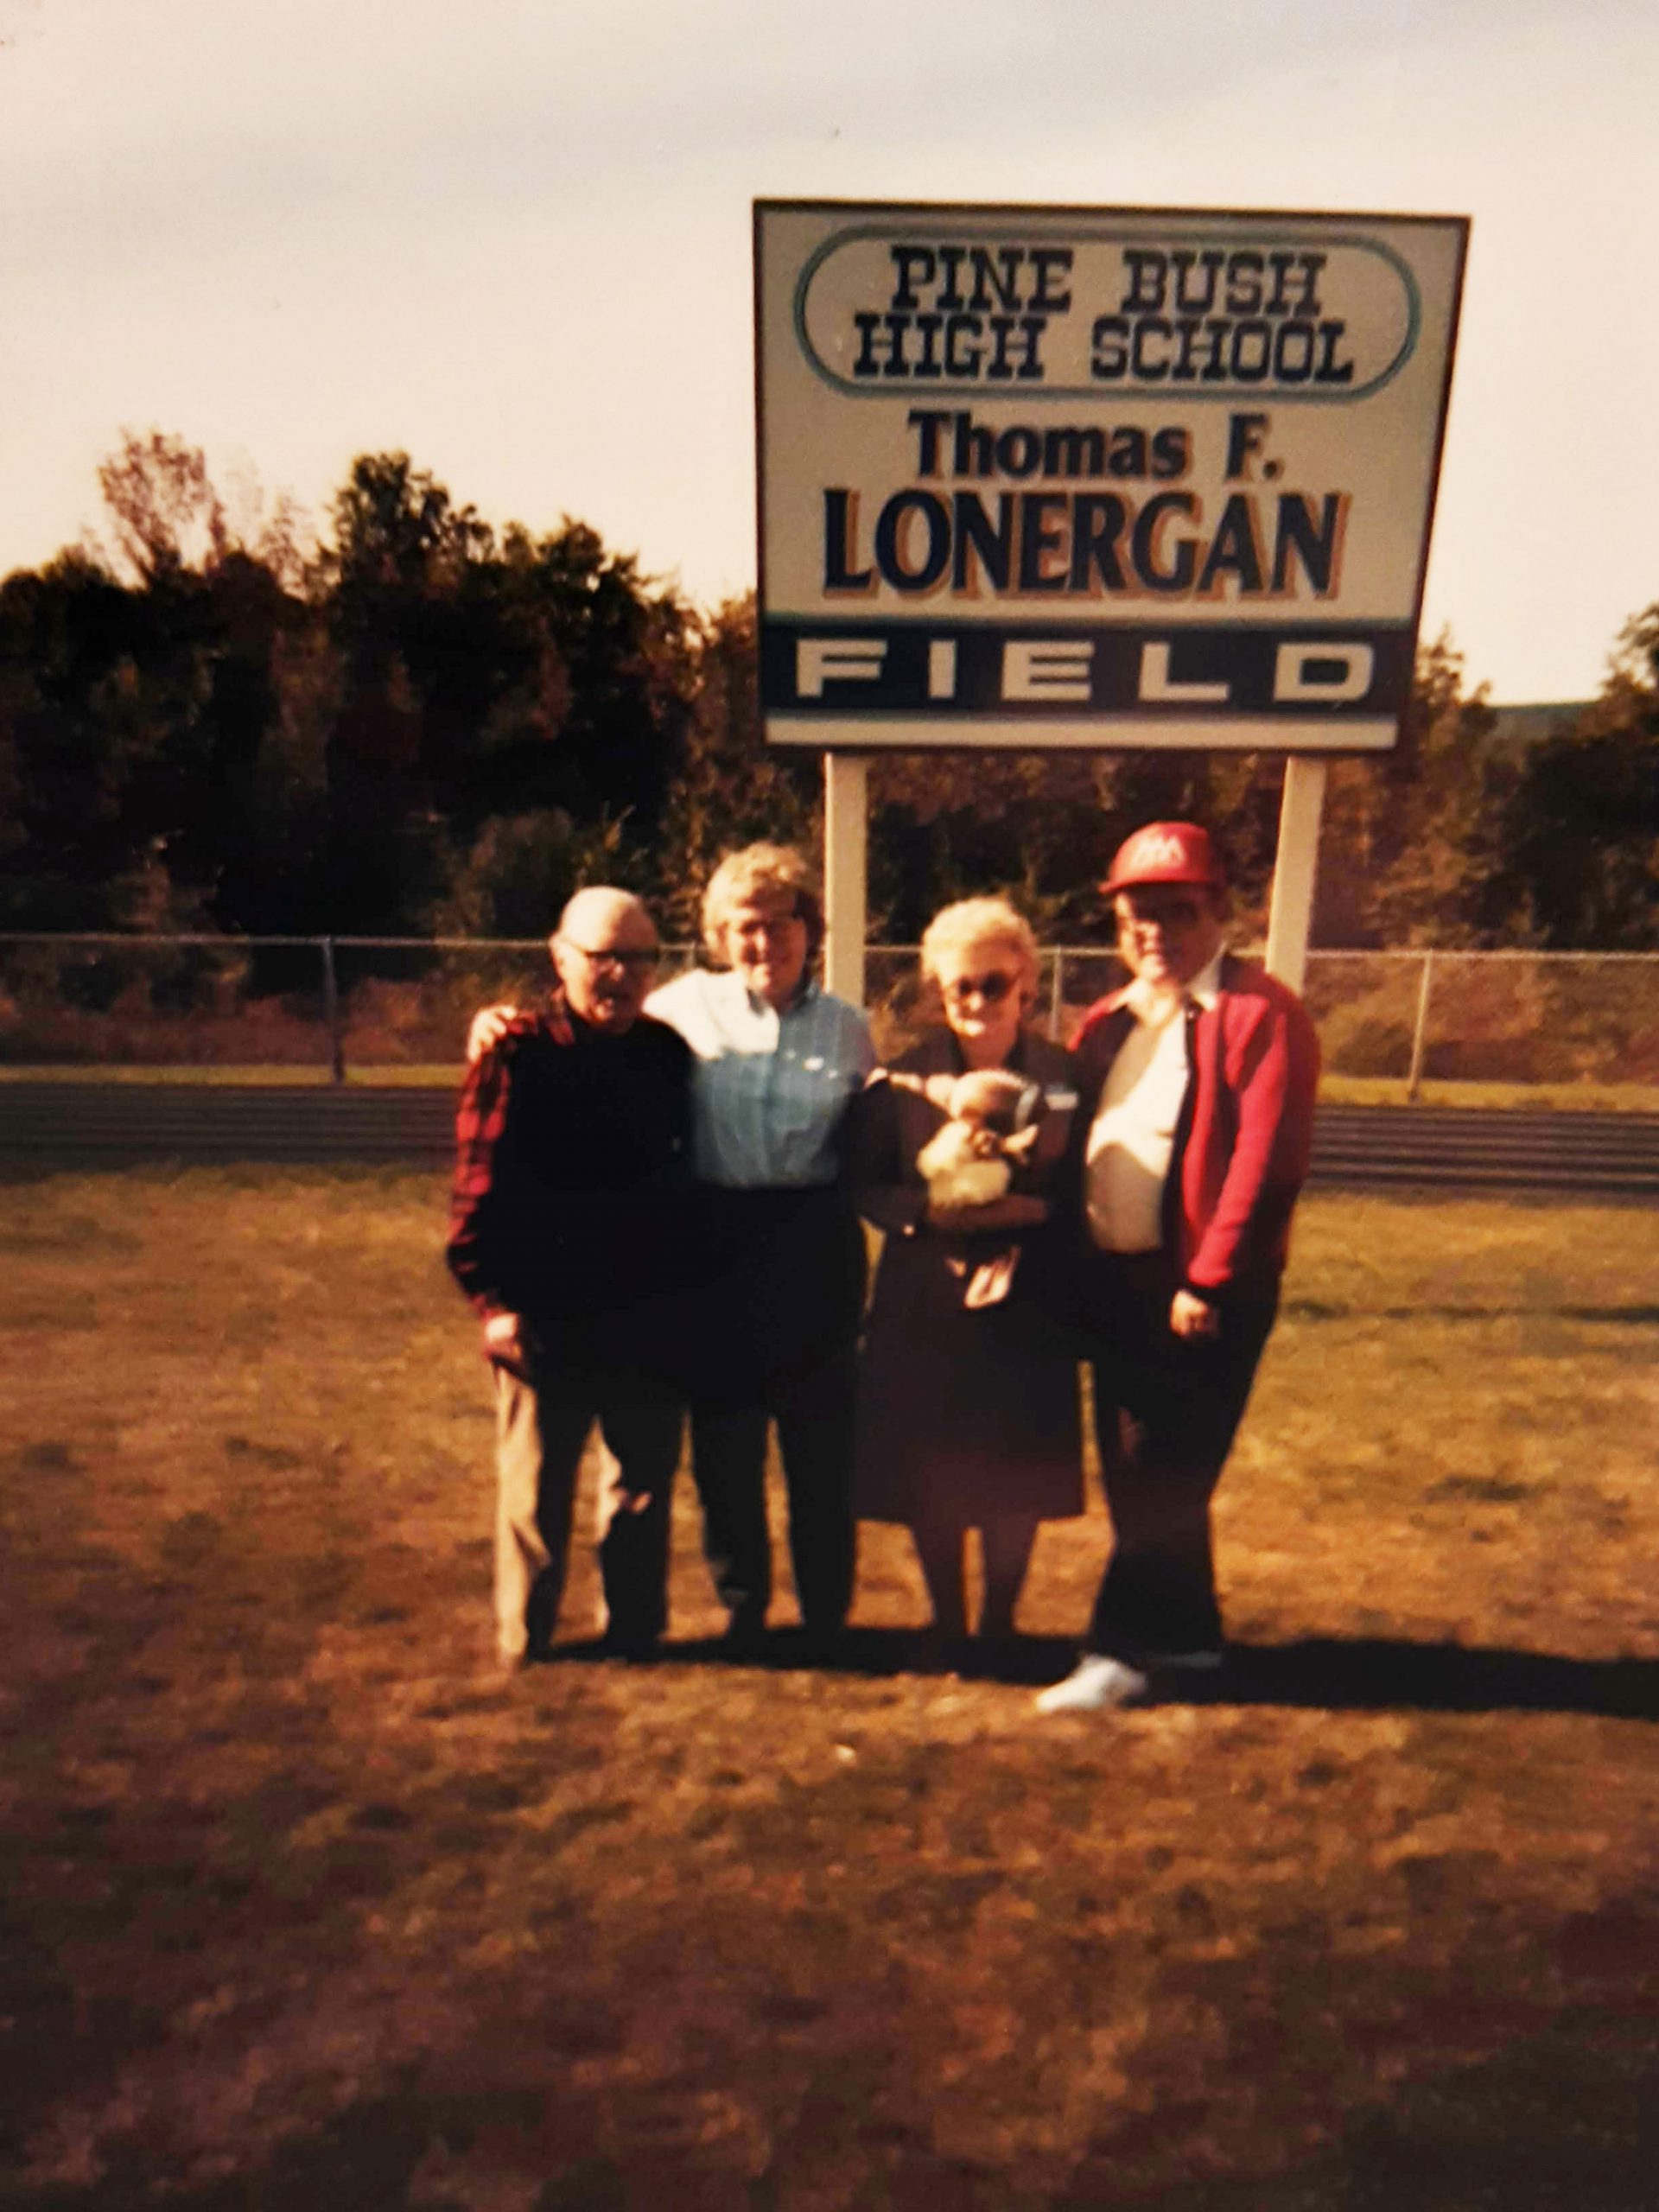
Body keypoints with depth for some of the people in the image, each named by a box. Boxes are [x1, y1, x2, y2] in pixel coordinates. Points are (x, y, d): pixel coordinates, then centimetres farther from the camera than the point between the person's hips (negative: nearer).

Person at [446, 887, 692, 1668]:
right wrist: (493, 1301, -12)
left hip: (649, 1319, 4)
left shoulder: (670, 1056, 6)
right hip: (545, 1319, -4)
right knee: (536, 1488, 10)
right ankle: (524, 1644, 28)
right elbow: (478, 1191, -8)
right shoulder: (517, 1057, -7)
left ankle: (637, 1634, 32)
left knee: (646, 1483, 14)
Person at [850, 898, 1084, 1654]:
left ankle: (999, 1627, 28)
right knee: (931, 1476, 7)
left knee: (1017, 1475, 6)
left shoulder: (1064, 1076, 2)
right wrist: (932, 1209, -16)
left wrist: (1031, 1208, -18)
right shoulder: (903, 1078, 3)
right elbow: (866, 1185, 1)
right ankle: (946, 1626, 29)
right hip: (926, 1306, 1)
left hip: (1027, 1307, 0)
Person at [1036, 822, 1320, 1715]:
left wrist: (1207, 1281, -19)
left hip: (1203, 1289, -7)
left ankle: (1123, 1650, 12)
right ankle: (1186, 1632, 31)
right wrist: (1073, 1270, 6)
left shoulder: (1262, 1015, -8)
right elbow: (1075, 1147, 15)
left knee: (1165, 1474, 0)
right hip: (1113, 1280, 8)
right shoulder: (1105, 1024, 14)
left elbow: (1264, 1161, -16)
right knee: (1133, 1471, 15)